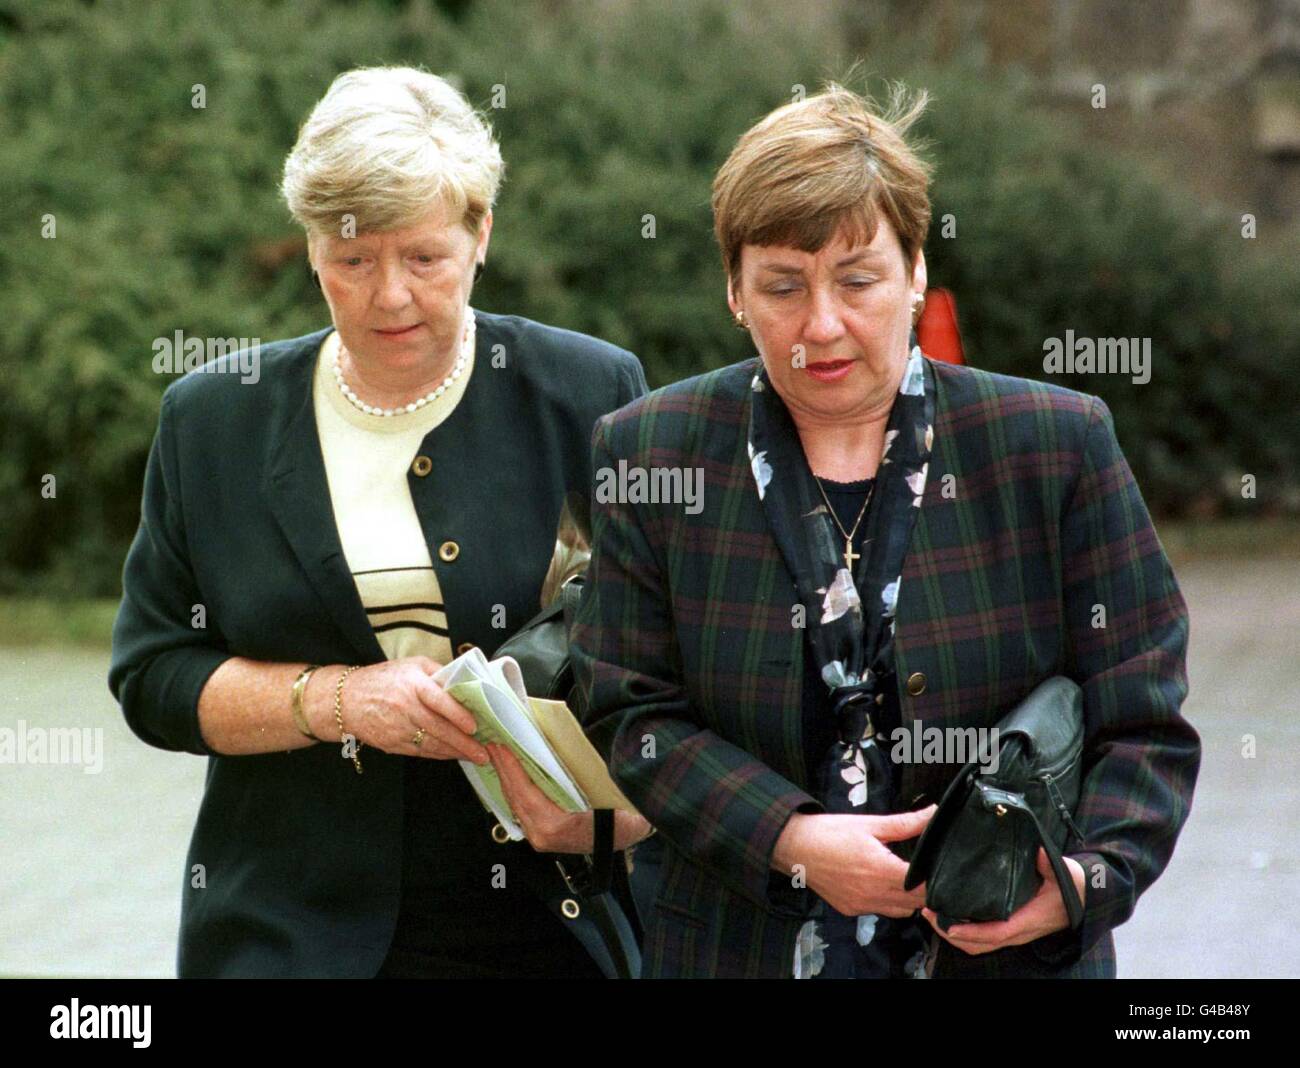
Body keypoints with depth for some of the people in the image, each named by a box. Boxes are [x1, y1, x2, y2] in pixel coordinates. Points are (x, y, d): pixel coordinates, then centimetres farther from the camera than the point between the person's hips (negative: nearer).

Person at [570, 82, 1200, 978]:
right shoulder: (651, 455, -1)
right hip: (741, 948, 1)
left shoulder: (1057, 446, -4)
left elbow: (1143, 725, -4)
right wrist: (789, 841, -18)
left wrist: (1088, 878, -23)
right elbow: (635, 713, -3)